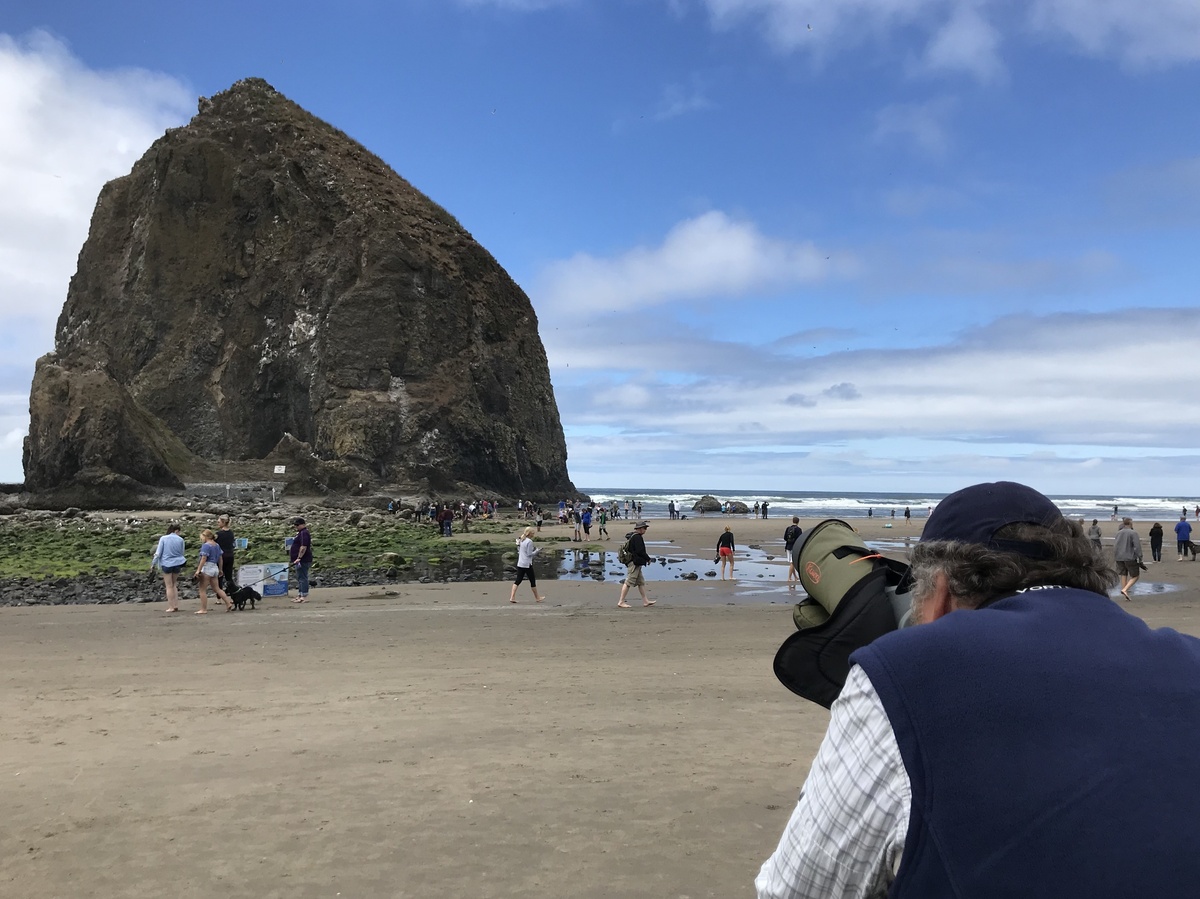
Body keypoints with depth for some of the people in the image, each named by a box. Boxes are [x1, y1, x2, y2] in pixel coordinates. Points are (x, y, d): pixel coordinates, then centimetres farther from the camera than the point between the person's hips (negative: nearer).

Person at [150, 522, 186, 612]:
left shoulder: (163, 538, -7)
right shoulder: (180, 540, -4)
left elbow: (158, 553, -7)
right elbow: (181, 553, 5)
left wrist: (153, 564, 3)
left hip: (166, 564, -2)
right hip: (177, 564, 2)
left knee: (169, 586, 8)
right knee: (174, 585, 17)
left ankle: (171, 607, 9)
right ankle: (176, 605, 13)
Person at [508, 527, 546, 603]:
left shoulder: (521, 540, 10)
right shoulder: (529, 541, -13)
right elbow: (529, 554, -16)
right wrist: (536, 551, -4)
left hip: (520, 564, 7)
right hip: (527, 564, -7)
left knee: (518, 580, 6)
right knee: (532, 581, 6)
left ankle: (512, 597, -5)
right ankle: (537, 598, 17)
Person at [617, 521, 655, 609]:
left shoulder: (632, 536, 15)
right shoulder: (637, 537, -17)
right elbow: (640, 551, -21)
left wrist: (646, 557, 18)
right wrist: (648, 558, -8)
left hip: (635, 563, 11)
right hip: (635, 563, -11)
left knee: (641, 582, 15)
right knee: (628, 582, -7)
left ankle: (645, 601, 21)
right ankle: (621, 602, -4)